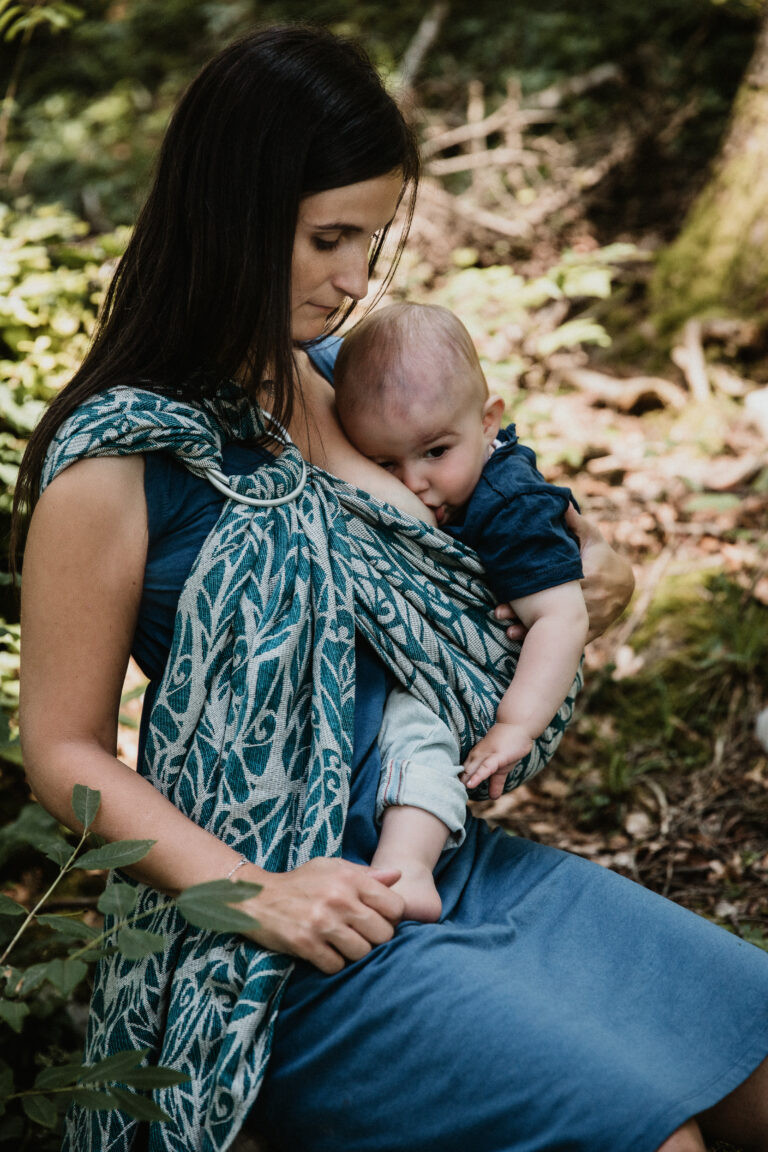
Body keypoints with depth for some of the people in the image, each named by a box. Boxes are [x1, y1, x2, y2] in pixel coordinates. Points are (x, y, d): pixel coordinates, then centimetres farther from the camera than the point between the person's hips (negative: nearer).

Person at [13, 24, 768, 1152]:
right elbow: (65, 750, -9)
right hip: (310, 936, -7)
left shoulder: (332, 378, 8)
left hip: (460, 859, 8)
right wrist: (256, 893, -20)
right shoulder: (116, 458, -14)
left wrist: (578, 559, 7)